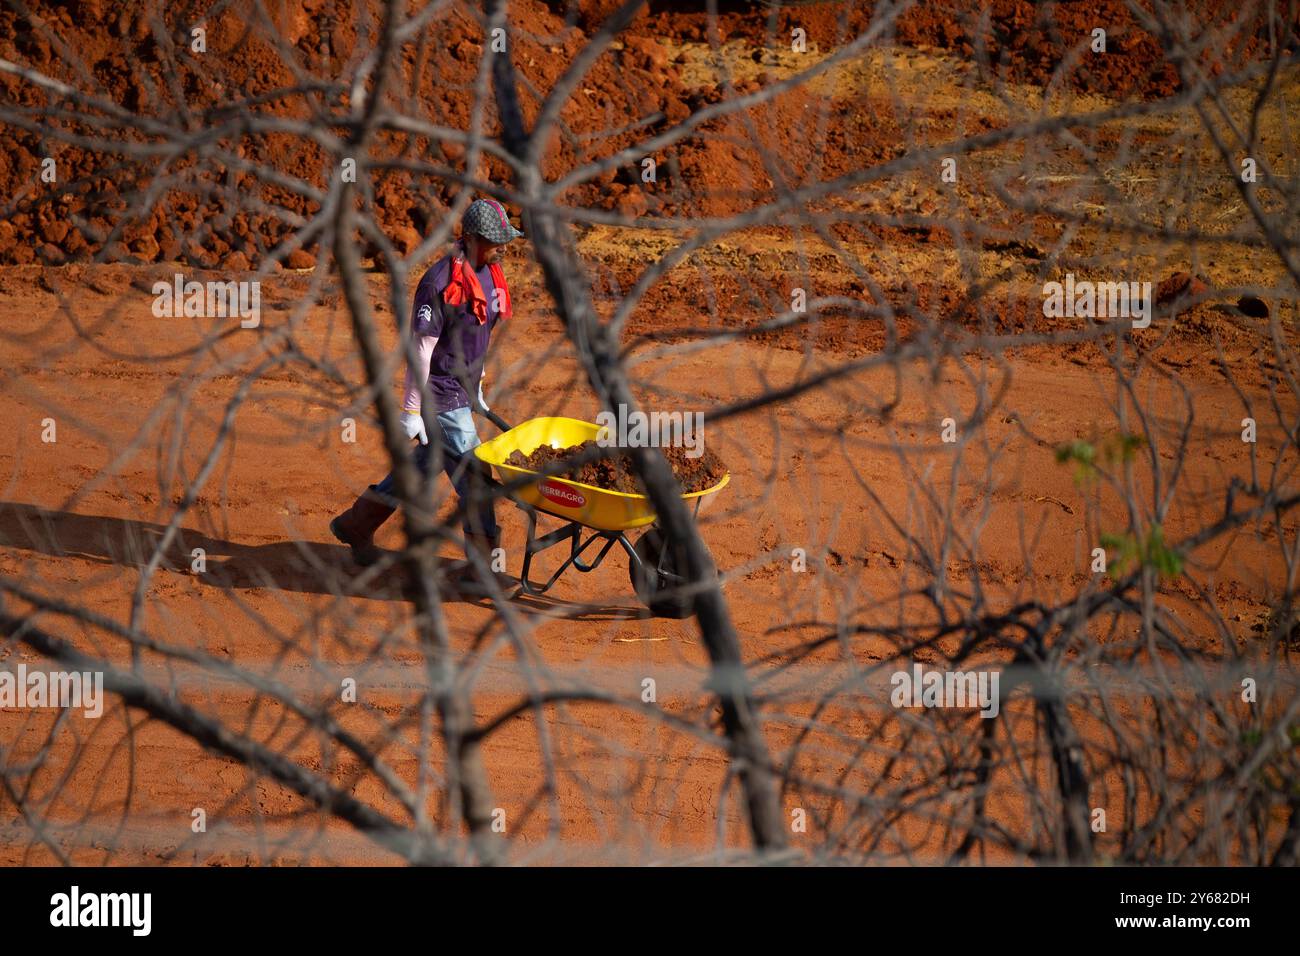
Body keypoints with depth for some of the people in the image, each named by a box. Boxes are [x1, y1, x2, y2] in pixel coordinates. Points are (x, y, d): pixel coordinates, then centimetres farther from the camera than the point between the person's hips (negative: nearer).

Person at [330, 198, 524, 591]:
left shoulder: (488, 273, 4)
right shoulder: (440, 283, -23)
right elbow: (421, 351, -21)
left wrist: (477, 386, 23)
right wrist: (411, 411, -19)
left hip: (463, 392, 9)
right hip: (442, 398, -9)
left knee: (424, 465, 20)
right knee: (472, 477, -5)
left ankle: (356, 524, 34)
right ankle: (481, 566, 5)